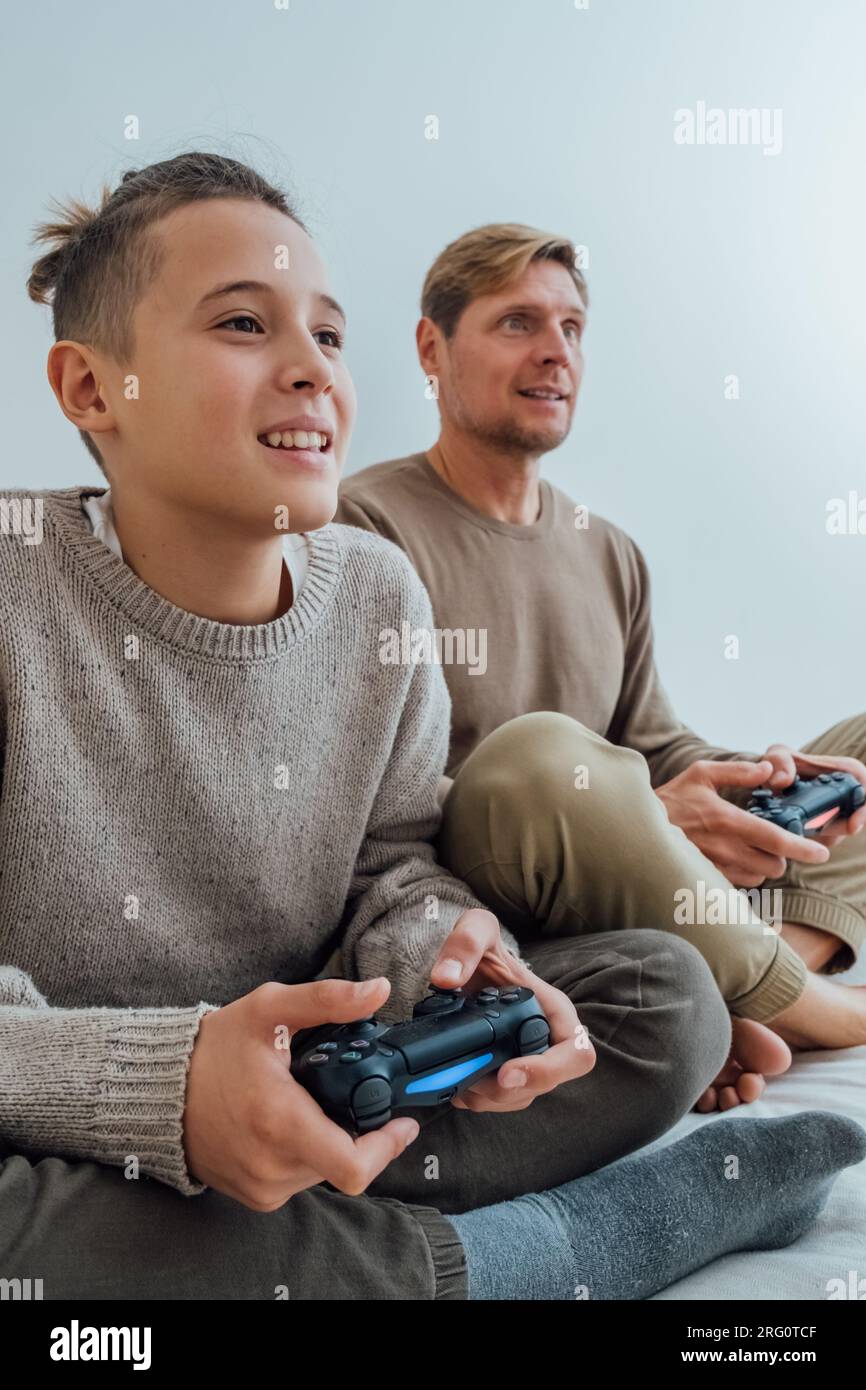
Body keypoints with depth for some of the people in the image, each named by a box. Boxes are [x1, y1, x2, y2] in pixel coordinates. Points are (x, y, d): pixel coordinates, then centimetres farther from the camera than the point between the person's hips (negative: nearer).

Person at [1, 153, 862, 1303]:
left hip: (312, 1089, 5)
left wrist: (438, 948, -17)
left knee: (666, 994, -6)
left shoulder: (378, 590, -1)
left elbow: (388, 859, 7)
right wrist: (167, 1085, -36)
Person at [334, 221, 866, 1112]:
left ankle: (731, 1016, -25)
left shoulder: (610, 556, 18)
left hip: (647, 911, 8)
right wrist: (643, 820, -23)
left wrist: (751, 779, -6)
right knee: (542, 753, -37)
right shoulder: (366, 527, -6)